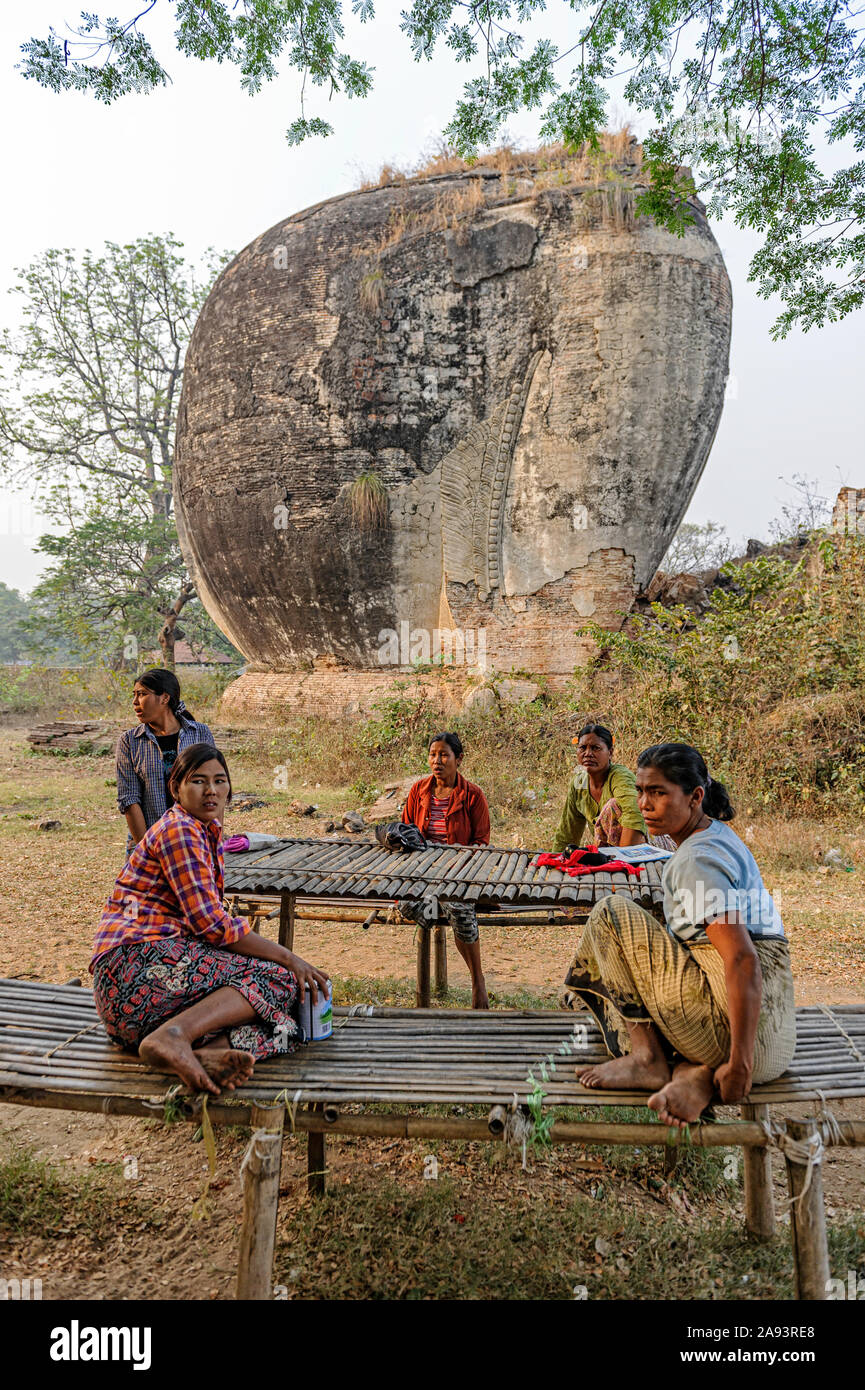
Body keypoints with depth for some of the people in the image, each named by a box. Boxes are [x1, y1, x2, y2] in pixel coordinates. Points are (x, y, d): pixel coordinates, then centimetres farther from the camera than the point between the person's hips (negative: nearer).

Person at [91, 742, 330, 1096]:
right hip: (138, 962, -9)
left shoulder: (209, 829, 21)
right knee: (277, 979, -17)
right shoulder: (178, 830, -9)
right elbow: (211, 922, -18)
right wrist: (288, 957, -12)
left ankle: (204, 1053, -31)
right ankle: (173, 1035, -33)